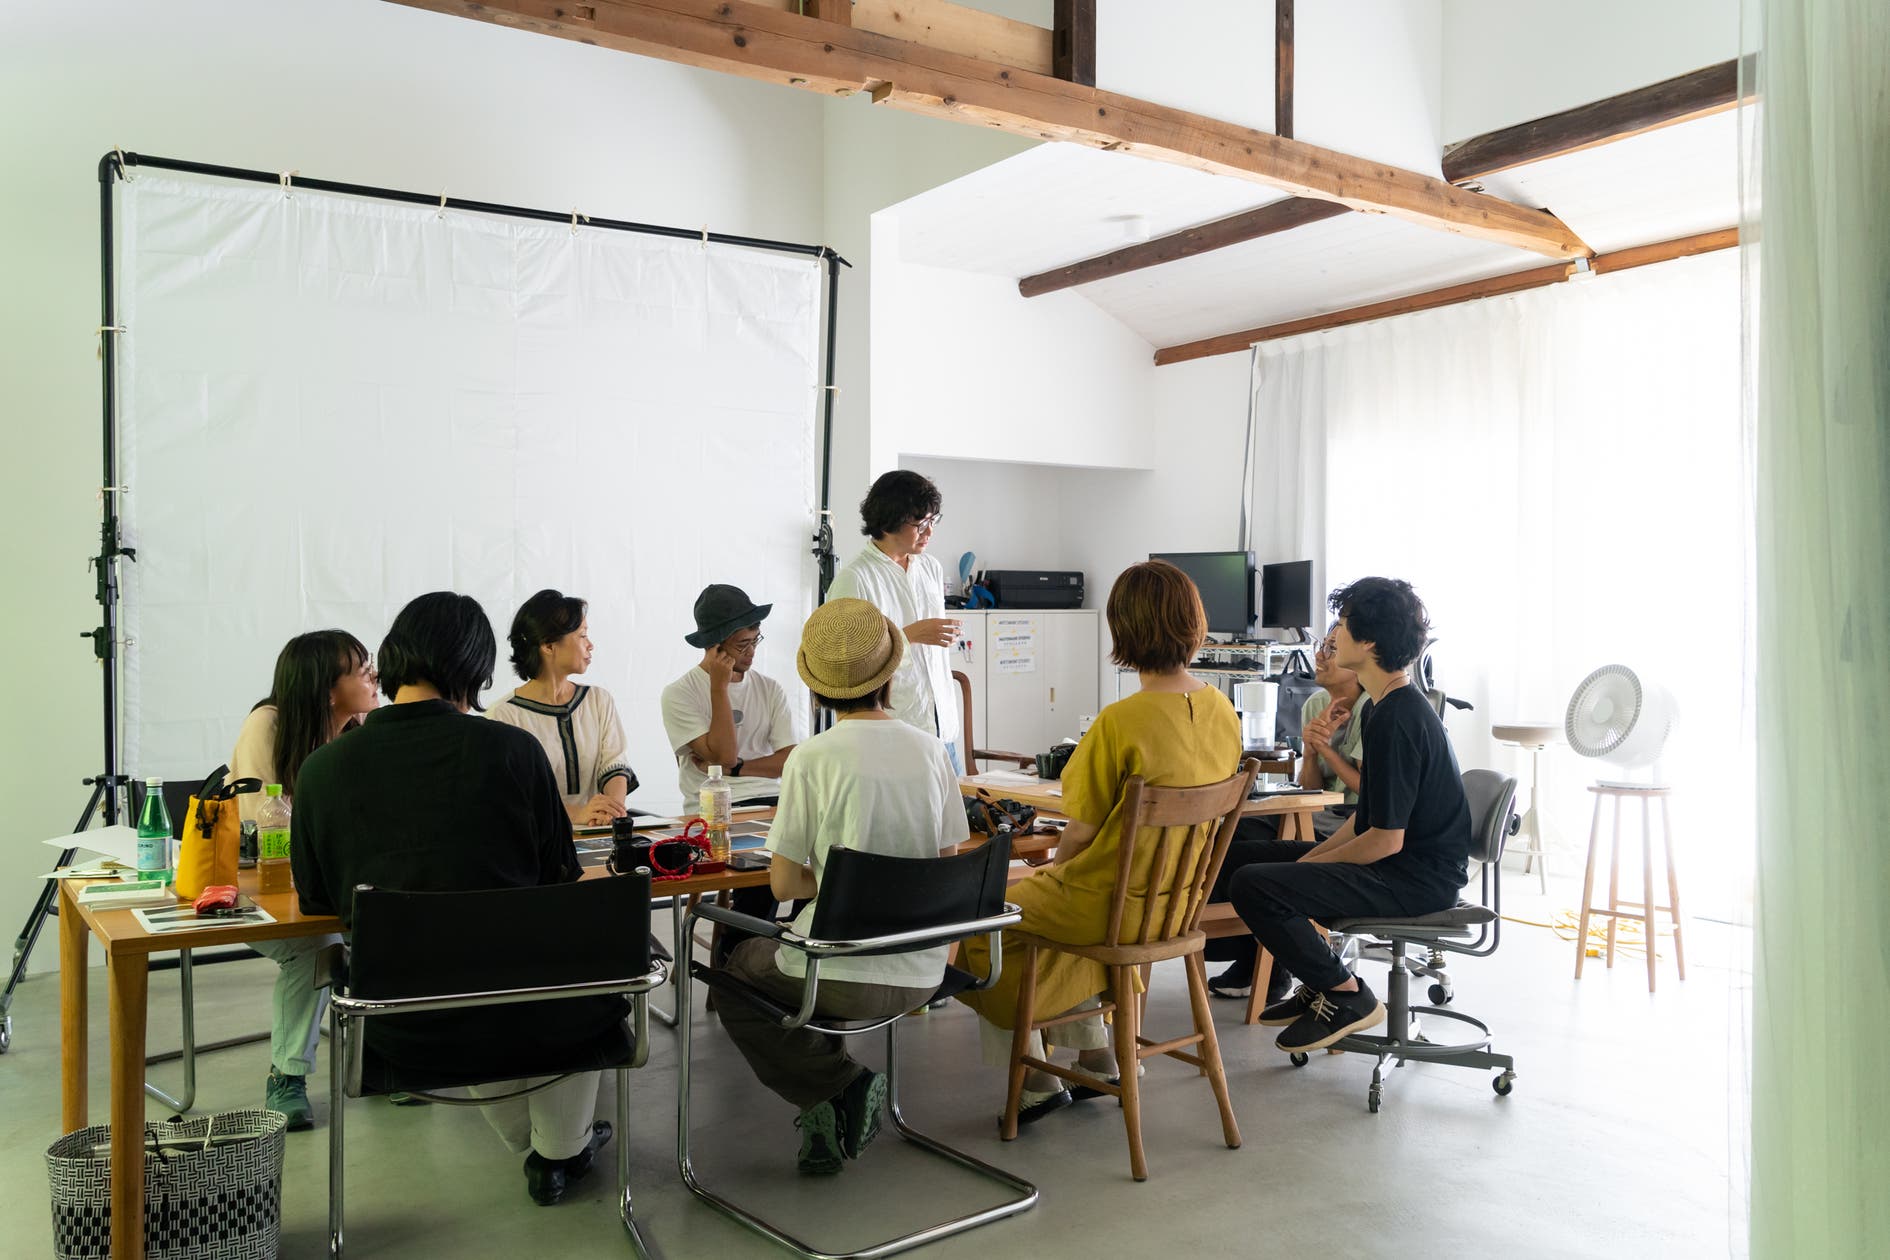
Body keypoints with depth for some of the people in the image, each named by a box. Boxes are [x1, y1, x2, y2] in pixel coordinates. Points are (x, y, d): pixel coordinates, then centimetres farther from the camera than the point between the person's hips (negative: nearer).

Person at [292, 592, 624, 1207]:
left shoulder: (322, 768, -8)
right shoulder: (512, 749, -14)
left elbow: (315, 899, 5)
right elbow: (561, 879, -2)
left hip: (397, 1032, 3)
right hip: (514, 1021, -3)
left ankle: (530, 1141, 57)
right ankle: (558, 1153, 46)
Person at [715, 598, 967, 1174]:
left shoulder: (811, 759, -16)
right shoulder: (930, 749, -3)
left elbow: (783, 884, -12)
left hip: (844, 976, -5)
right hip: (921, 974, 6)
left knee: (735, 974, 25)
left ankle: (841, 1083, 7)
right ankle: (840, 1107, 21)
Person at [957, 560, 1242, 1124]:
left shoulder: (1120, 722, -26)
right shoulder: (1222, 711, -4)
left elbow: (1080, 837, -18)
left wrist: (1056, 877, 6)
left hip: (1116, 905, -7)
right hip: (1177, 899, 8)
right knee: (1033, 890, 32)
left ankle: (1037, 1080, 22)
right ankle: (1094, 1053, 32)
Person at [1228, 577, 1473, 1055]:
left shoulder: (1396, 720, -22)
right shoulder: (1399, 705, 11)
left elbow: (1385, 840, -23)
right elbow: (1371, 814, 15)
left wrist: (1313, 865, -9)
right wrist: (1310, 858, 7)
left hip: (1417, 879, -11)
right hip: (1416, 868, 11)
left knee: (1251, 885, -21)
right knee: (1261, 854, 20)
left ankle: (1346, 997, -6)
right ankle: (1318, 986, 23)